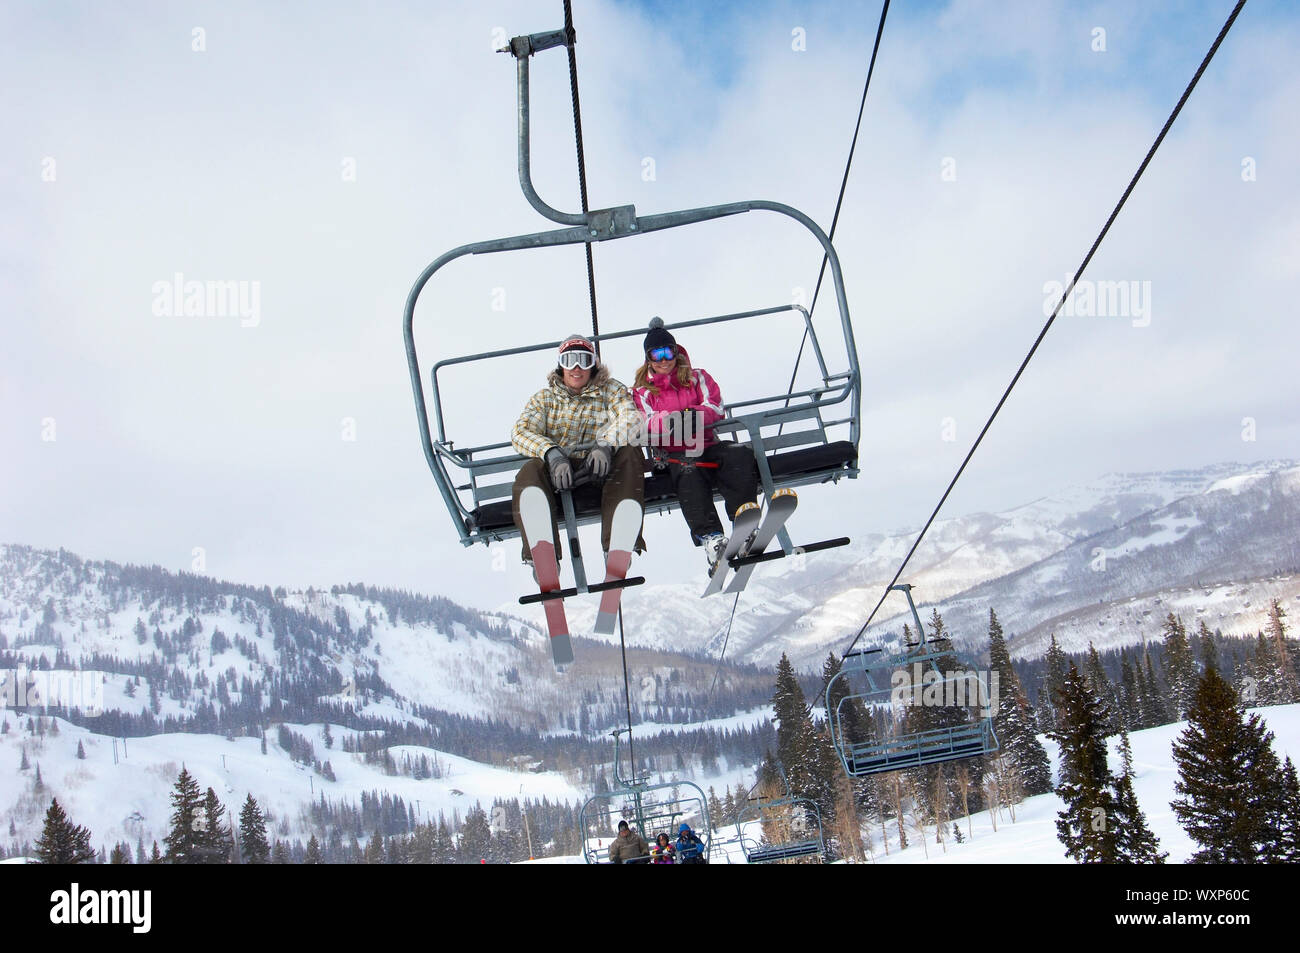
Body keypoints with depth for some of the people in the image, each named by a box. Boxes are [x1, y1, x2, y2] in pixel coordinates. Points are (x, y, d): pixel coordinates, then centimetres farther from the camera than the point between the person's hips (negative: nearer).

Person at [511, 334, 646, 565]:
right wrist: (552, 454, -24)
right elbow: (520, 432, -2)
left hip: (600, 472, 0)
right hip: (557, 475, 1)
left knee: (629, 453, -29)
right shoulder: (544, 398, 16)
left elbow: (631, 419, -7)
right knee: (529, 472, -30)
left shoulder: (610, 390, 14)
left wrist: (605, 445, -30)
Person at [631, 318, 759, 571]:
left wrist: (692, 416, -17)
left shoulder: (697, 378, 24)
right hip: (672, 453, -2)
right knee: (688, 473, -40)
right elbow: (646, 425, 3)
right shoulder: (641, 391, 21)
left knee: (740, 455, -32)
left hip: (706, 444, 3)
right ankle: (709, 537, -55)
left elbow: (715, 407, 7)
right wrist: (671, 420, -20)